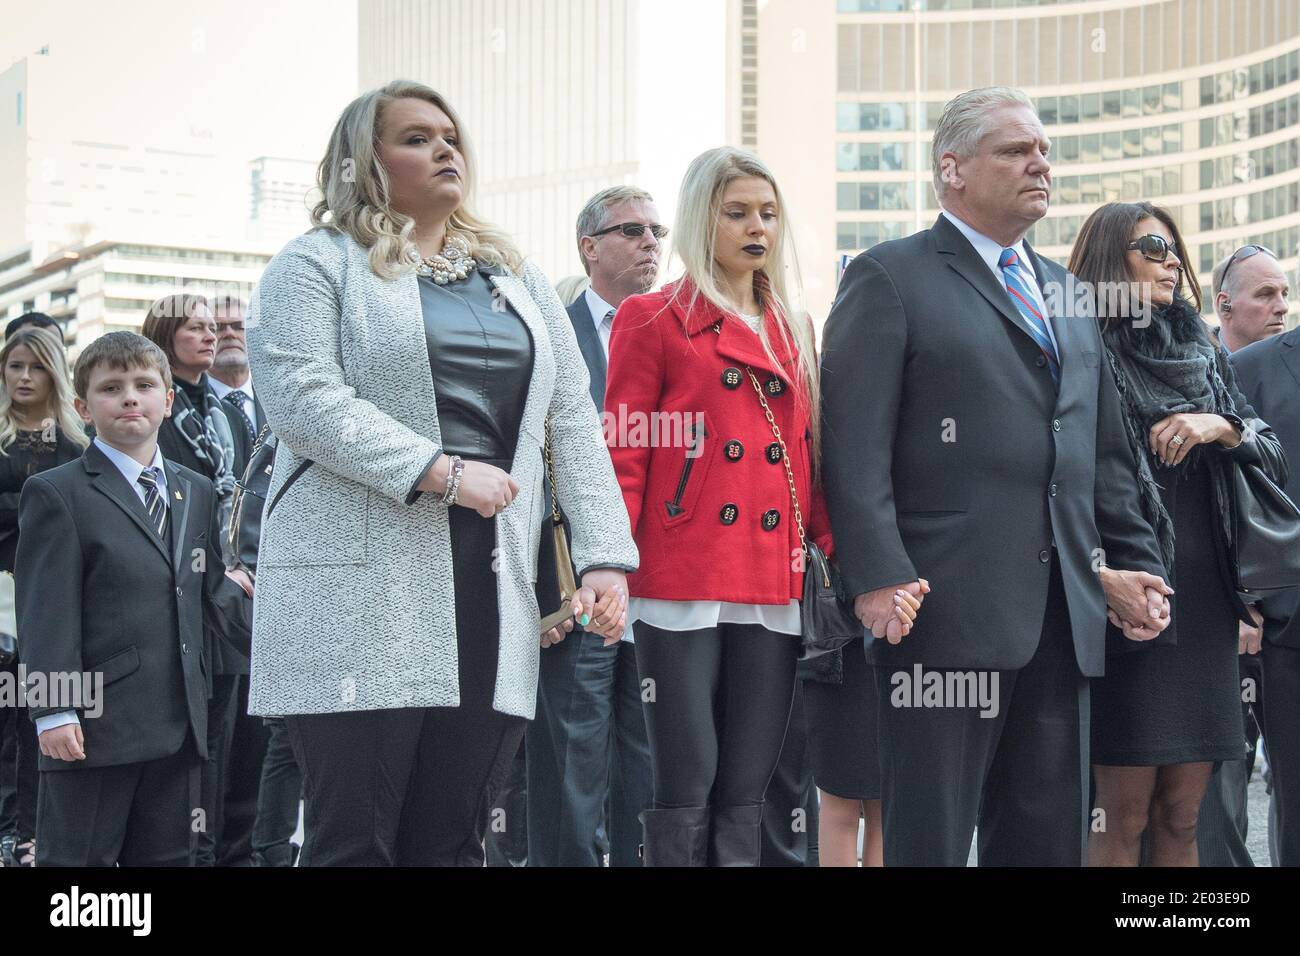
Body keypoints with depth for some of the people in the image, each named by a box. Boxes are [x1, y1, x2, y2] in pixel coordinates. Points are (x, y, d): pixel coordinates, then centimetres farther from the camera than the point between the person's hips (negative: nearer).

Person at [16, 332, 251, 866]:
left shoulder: (196, 493, 18)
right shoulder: (57, 494, -2)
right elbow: (46, 614, -9)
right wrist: (54, 711, -16)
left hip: (178, 723, 6)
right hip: (94, 723, -6)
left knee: (167, 857, 10)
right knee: (77, 857, -2)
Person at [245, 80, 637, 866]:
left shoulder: (519, 278, 21)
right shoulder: (319, 266, 5)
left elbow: (574, 425, 15)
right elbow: (303, 398, -11)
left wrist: (606, 557, 4)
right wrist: (444, 472, -18)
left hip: (493, 585, 5)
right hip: (364, 586, -4)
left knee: (453, 838, 4)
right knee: (356, 841, -4)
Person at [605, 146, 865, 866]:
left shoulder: (792, 332, 18)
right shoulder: (653, 319, 3)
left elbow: (807, 456, 18)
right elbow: (623, 457, -2)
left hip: (775, 589, 5)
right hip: (683, 584, -5)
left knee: (746, 796, 6)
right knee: (685, 793, -3)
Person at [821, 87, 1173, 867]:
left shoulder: (1064, 292, 21)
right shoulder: (890, 278, 0)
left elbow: (1106, 453, 24)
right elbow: (855, 444, -9)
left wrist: (1132, 563, 14)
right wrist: (880, 577, -18)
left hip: (1065, 617, 7)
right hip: (948, 612, -6)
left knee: (1051, 840, 9)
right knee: (930, 840, -2)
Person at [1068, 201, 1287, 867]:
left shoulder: (1202, 357, 16)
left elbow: (1275, 459, 12)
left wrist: (1223, 427, -6)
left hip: (1204, 605, 6)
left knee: (1181, 820, 7)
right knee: (1123, 819, -4)